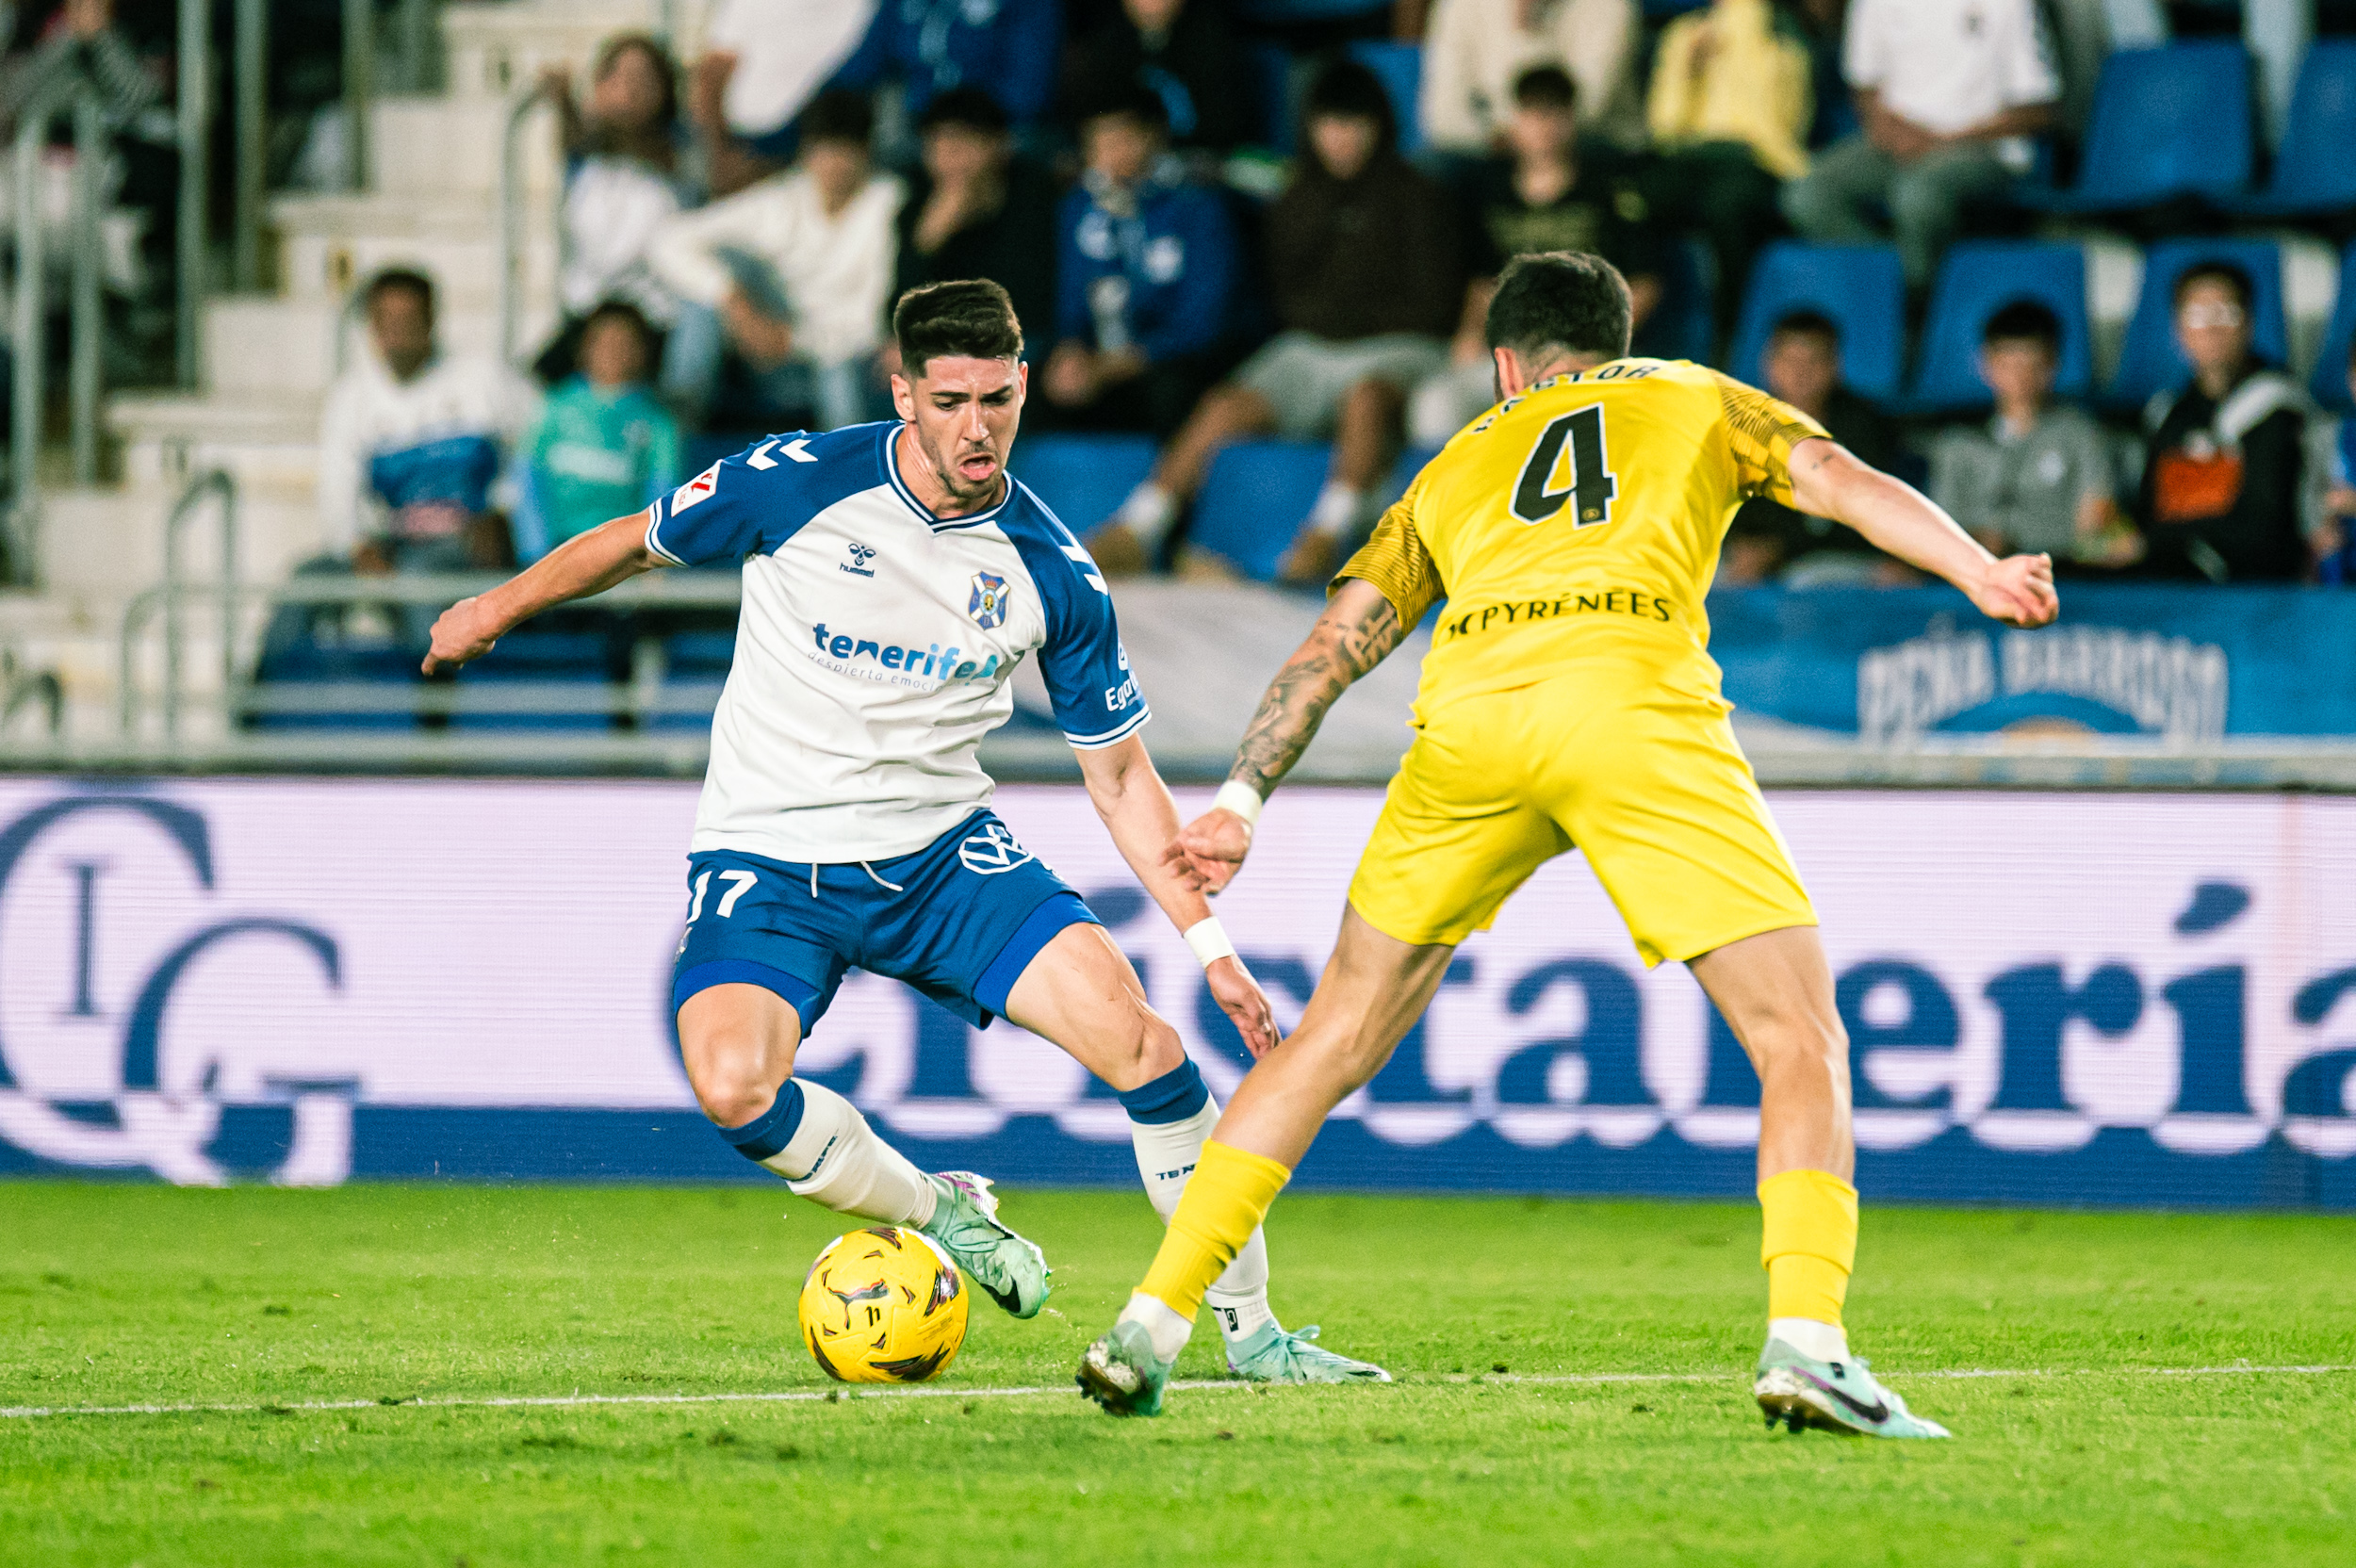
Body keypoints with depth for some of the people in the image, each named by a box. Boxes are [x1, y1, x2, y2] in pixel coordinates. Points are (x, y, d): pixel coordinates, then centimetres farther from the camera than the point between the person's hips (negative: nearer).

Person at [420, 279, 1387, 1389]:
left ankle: (1251, 1333, -4)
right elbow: (638, 544, 6)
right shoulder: (799, 483, -12)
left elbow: (1119, 774, 4)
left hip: (941, 849, 2)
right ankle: (938, 1212, 0)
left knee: (1137, 1038, -17)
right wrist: (495, 611, 16)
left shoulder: (1053, 575, -6)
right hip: (768, 859, -2)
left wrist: (1206, 940, -2)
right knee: (733, 1086, -29)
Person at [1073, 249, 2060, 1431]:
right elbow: (1839, 479, 12)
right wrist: (1979, 573, 2)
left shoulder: (1458, 464, 35)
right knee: (1801, 1044, 1)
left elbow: (1334, 644, 27)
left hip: (1466, 713, 3)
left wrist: (1241, 798, 26)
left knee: (1335, 1039, 18)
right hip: (1634, 701, -3)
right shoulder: (1694, 398, 30)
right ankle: (1805, 1340, -19)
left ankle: (1151, 1326, 14)